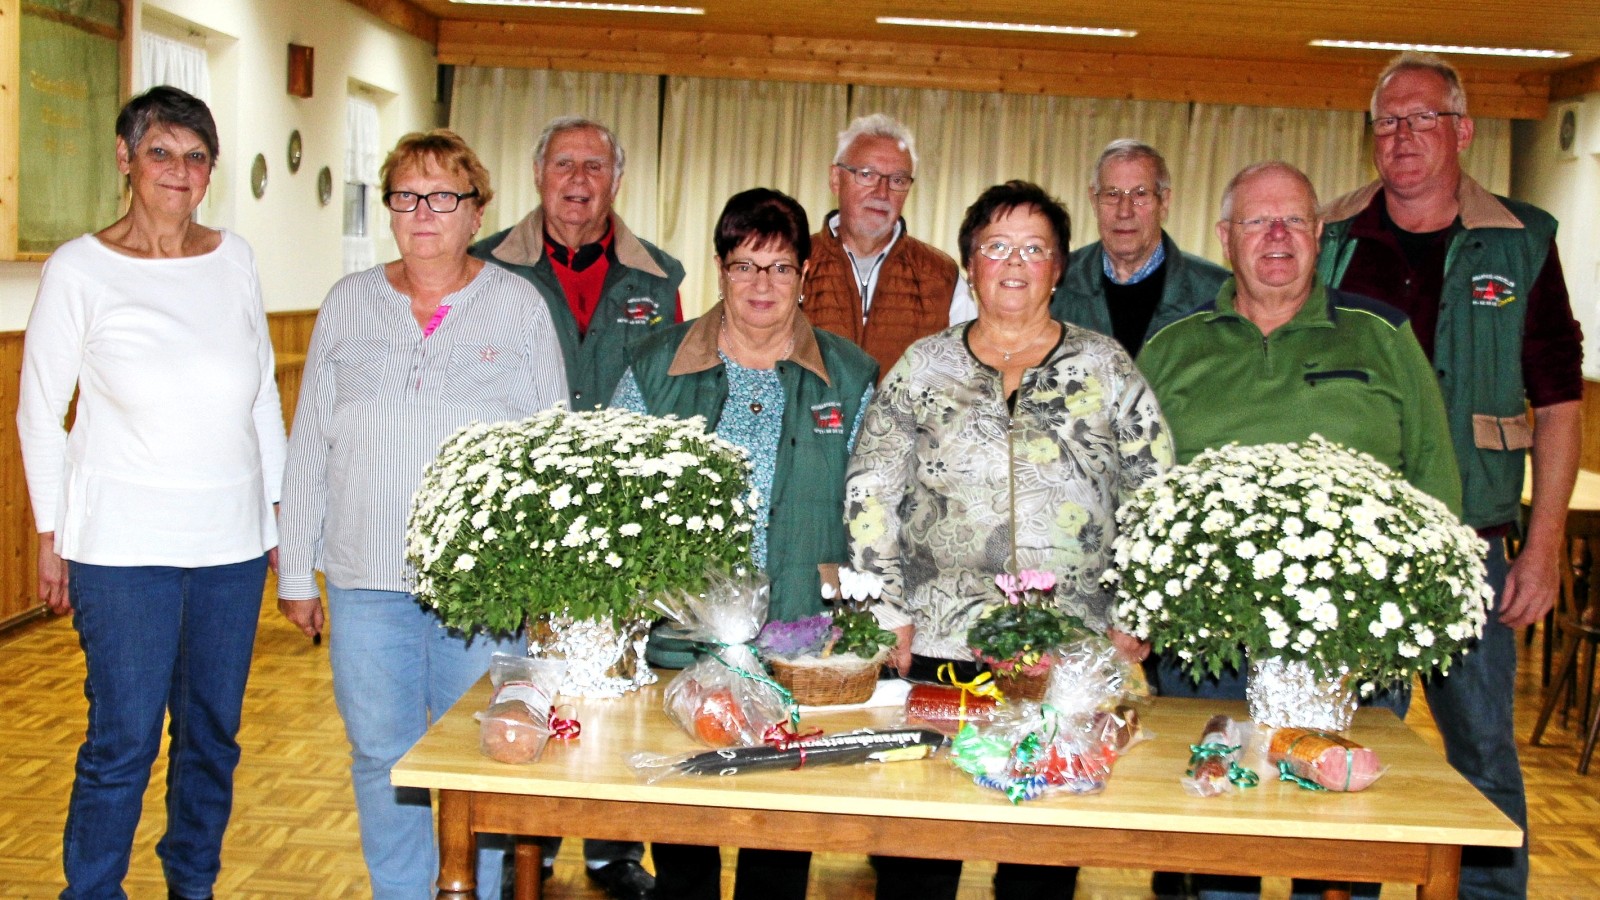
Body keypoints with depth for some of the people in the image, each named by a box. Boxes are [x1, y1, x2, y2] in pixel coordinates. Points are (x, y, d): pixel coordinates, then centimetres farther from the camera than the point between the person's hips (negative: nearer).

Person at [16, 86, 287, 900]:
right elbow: (39, 413, 2)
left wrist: (275, 511, 11)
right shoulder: (80, 269, -4)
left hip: (232, 540, 4)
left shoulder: (234, 259, 6)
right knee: (123, 741, -1)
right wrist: (50, 536, 1)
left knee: (213, 733, 12)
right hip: (124, 546, -3)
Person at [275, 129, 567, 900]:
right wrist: (296, 570, 9)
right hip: (367, 580, 2)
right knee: (381, 756, 9)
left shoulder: (518, 306, 2)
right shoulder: (348, 304, 8)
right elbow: (309, 446, 11)